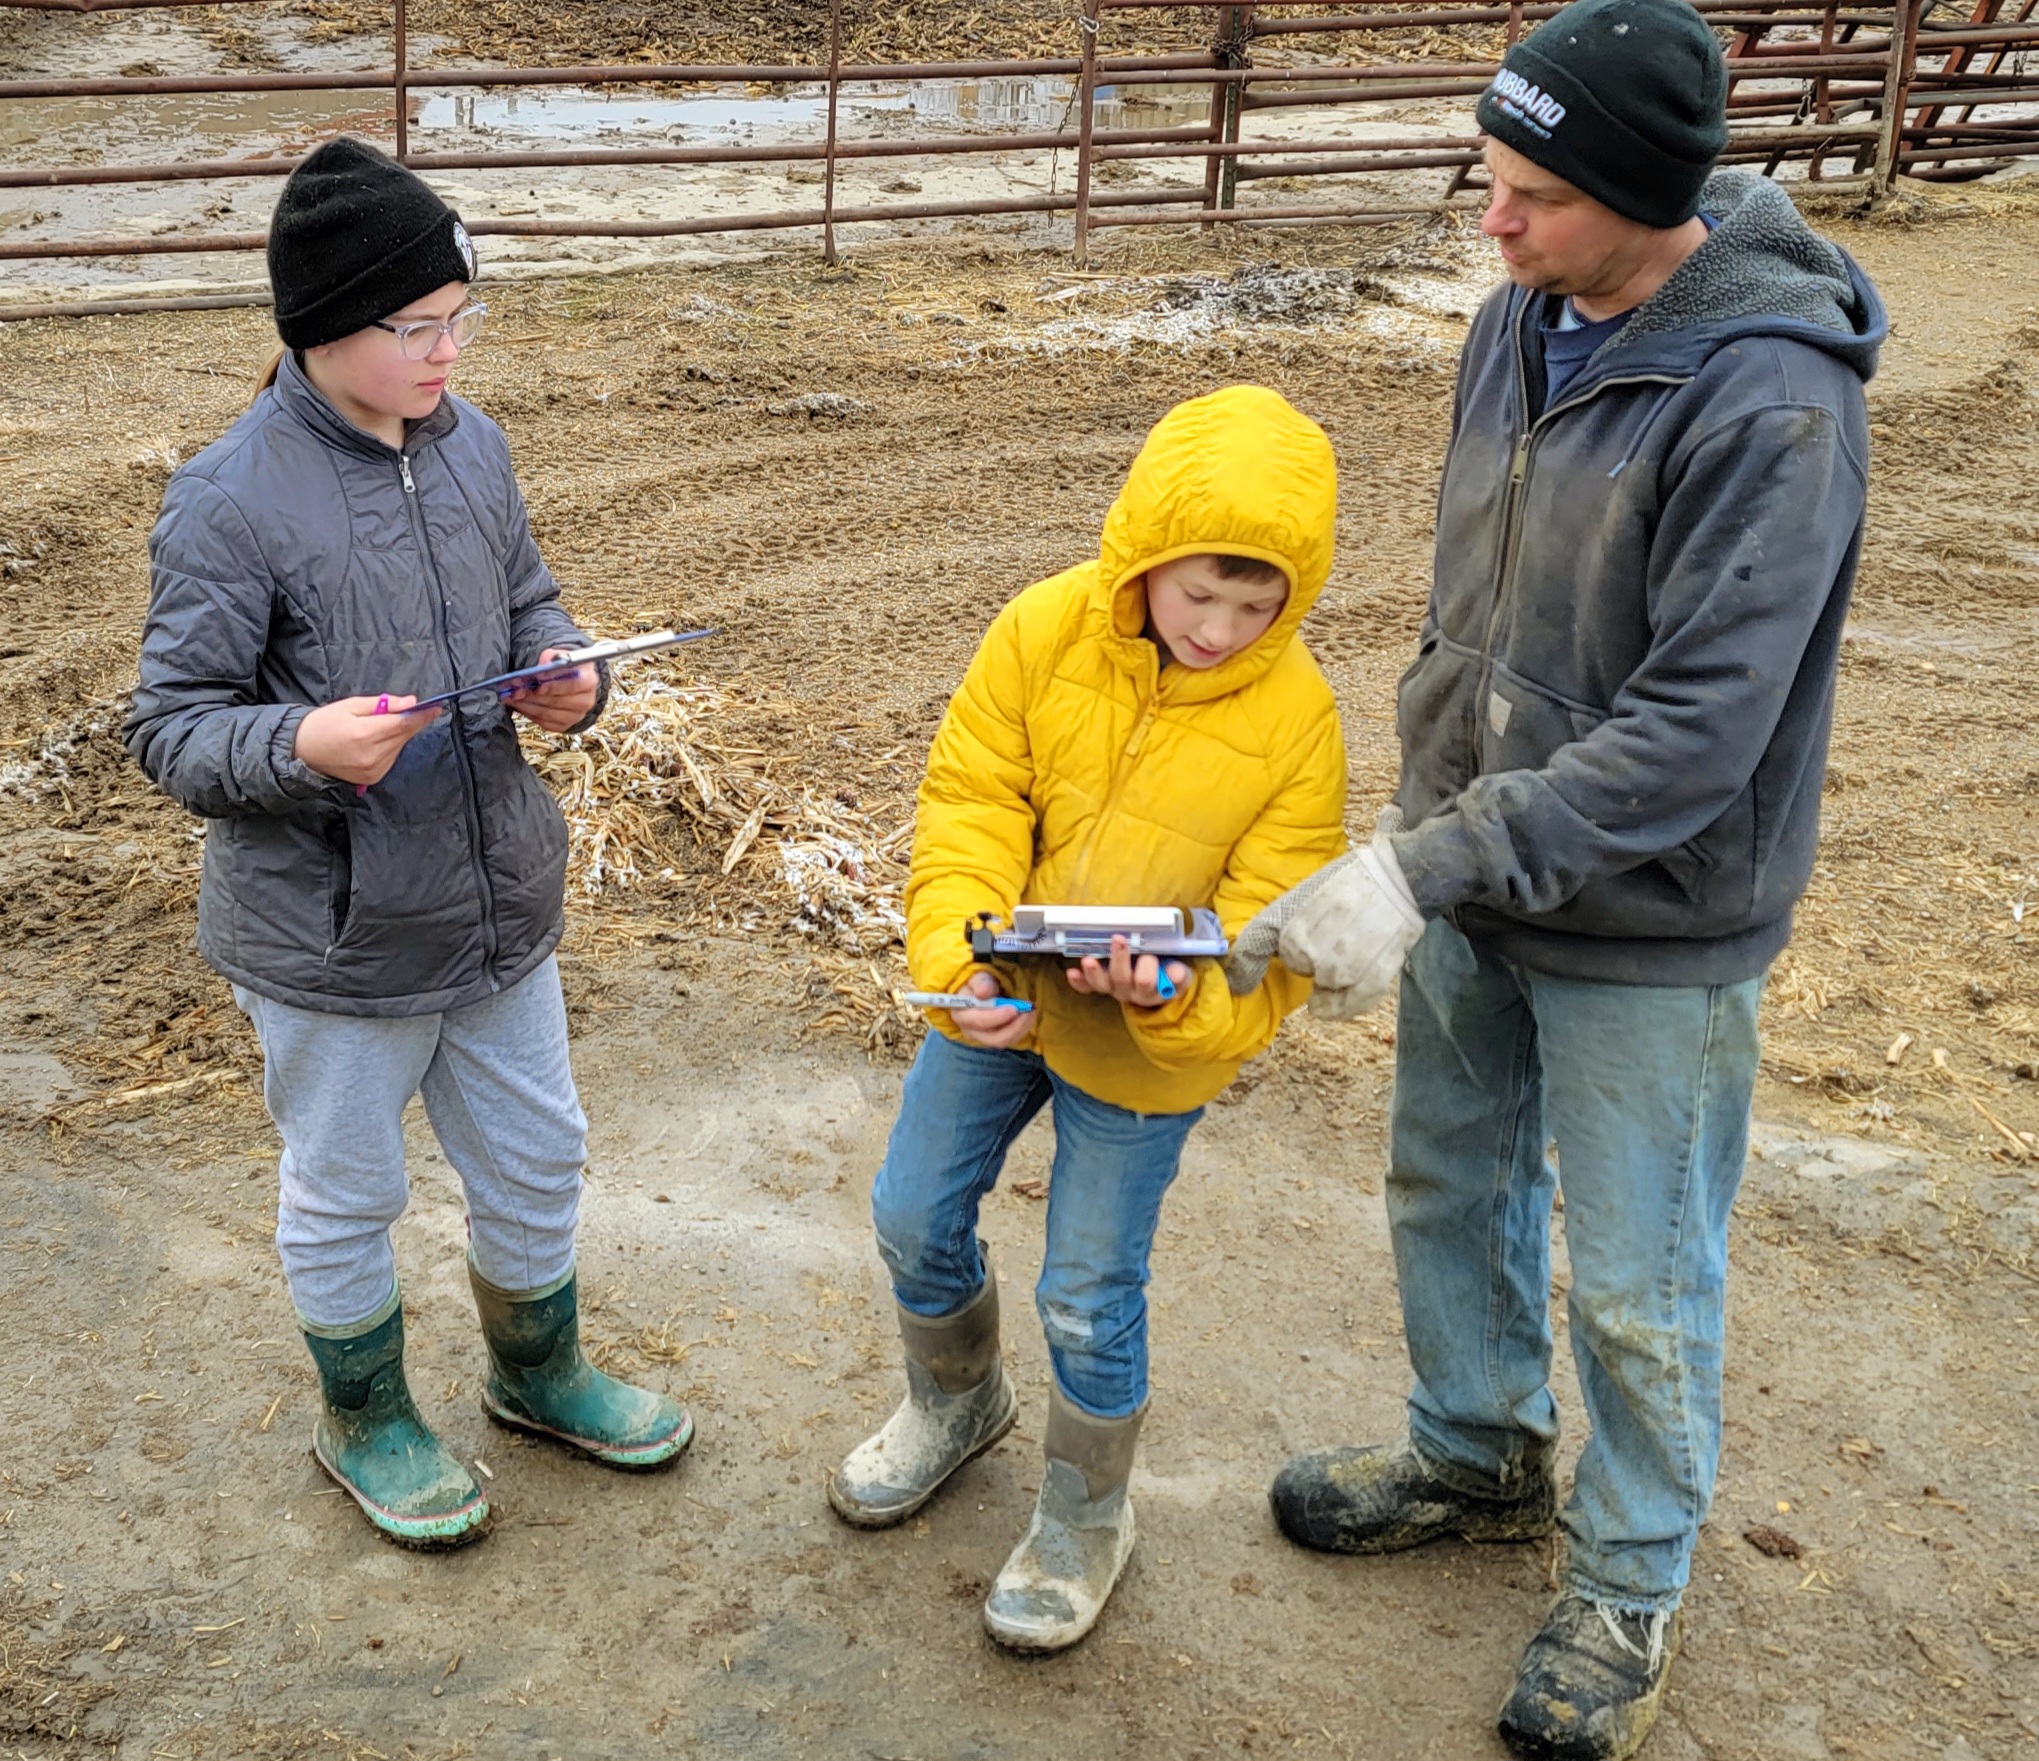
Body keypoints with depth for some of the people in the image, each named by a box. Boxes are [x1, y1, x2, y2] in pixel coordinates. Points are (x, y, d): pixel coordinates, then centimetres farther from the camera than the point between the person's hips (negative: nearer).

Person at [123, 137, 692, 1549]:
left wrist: (566, 675, -9)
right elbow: (171, 731, -14)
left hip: (501, 910, 6)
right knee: (346, 1198, 17)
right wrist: (303, 743, -33)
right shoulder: (230, 501, -19)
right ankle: (367, 1419, 43)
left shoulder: (470, 442, -1)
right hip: (332, 942, -5)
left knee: (537, 1166, 21)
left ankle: (541, 1373, 48)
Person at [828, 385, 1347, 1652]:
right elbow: (970, 800, -12)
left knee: (1089, 1296, 5)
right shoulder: (1045, 631, -15)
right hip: (997, 1009, 4)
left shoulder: (1297, 719, -20)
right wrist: (961, 958, -27)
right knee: (917, 1217, 18)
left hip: (1148, 1049, -3)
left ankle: (1087, 1516, 34)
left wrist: (1175, 991, -37)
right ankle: (961, 1401, 49)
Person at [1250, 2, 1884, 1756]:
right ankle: (1481, 1451, 48)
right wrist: (1423, 838, 13)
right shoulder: (1525, 317, -2)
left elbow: (1693, 735, -29)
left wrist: (1425, 870, -31)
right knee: (1447, 1183, 22)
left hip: (1646, 934, -7)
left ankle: (1632, 1583, 35)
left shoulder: (1770, 406, -26)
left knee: (1635, 1286, 10)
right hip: (1472, 879, 7)